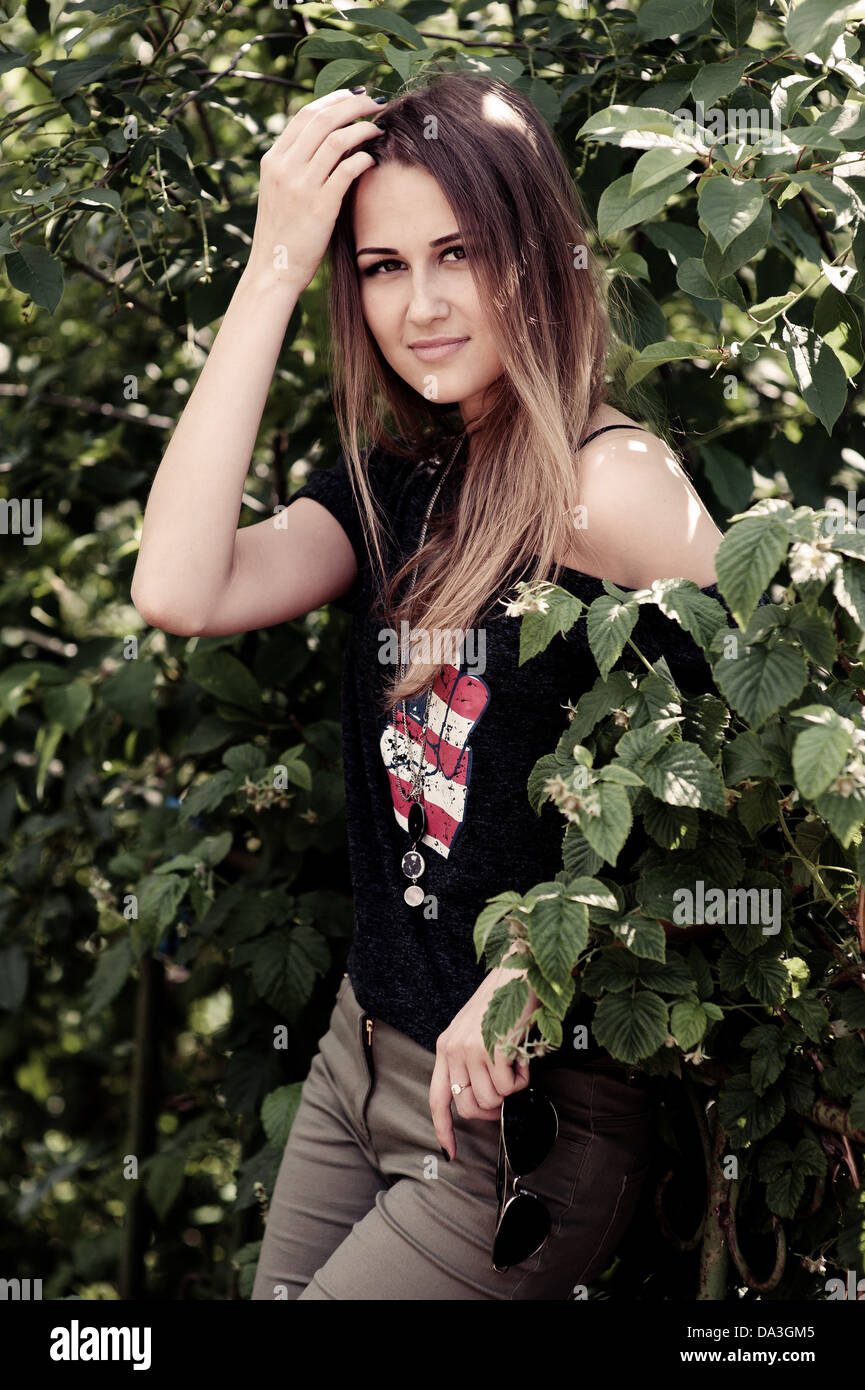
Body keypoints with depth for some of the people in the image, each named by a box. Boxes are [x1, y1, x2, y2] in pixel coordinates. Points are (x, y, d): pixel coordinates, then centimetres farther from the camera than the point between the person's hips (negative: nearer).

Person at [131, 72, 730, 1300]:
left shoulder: (609, 484, -17)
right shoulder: (394, 487, 4)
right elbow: (179, 591, -13)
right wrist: (271, 272, -12)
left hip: (527, 1105, -7)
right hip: (363, 1057, 7)